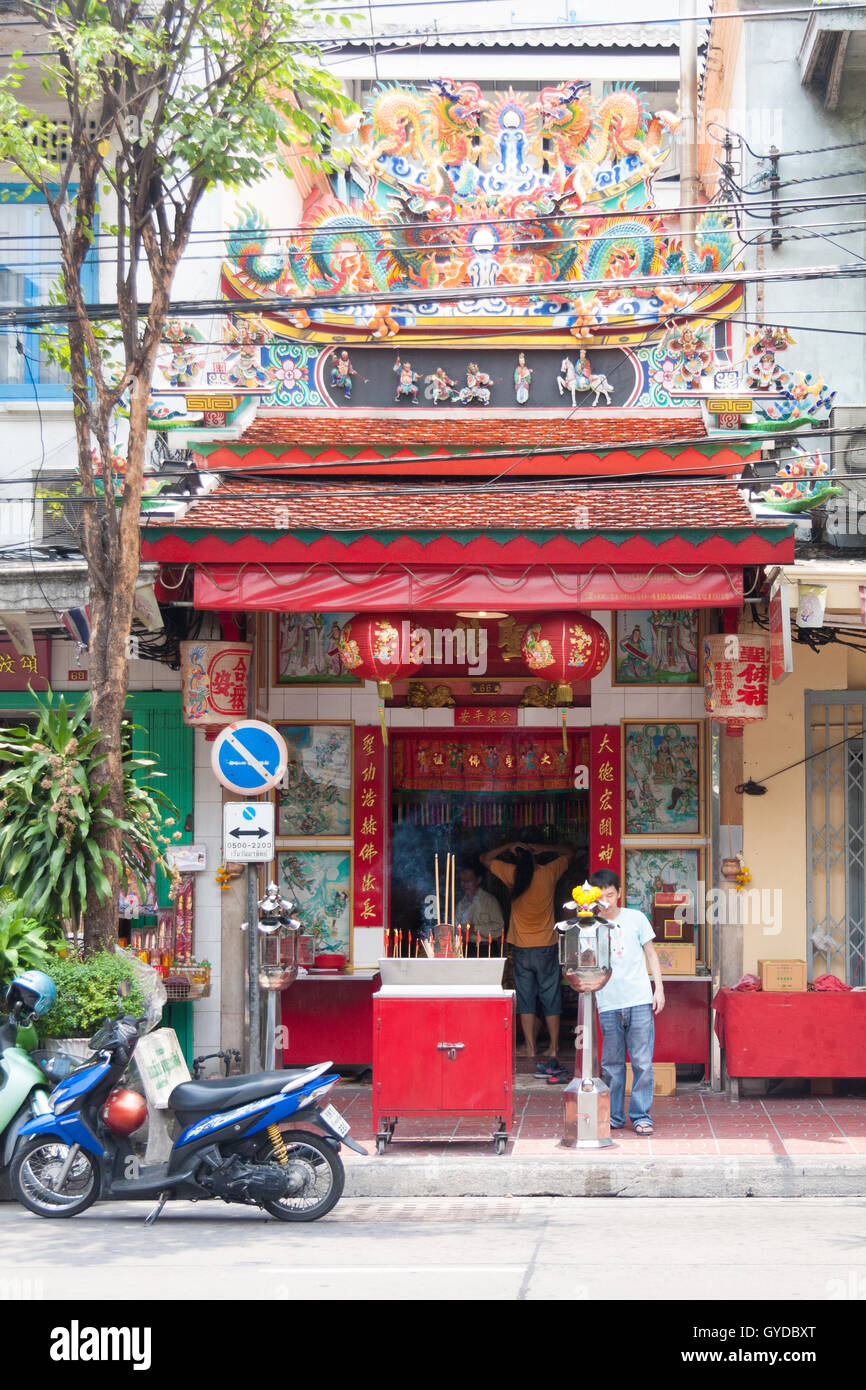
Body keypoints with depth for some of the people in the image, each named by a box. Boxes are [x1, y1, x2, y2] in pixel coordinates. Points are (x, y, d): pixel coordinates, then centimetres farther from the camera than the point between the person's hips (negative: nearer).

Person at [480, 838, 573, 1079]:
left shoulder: (512, 874, -4)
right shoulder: (548, 873, -5)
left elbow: (485, 859, 11)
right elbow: (568, 852, 13)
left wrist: (508, 847, 3)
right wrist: (543, 849, 2)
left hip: (522, 949, 0)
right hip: (546, 948, 0)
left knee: (525, 1000, 5)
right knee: (551, 1000, 5)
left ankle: (531, 1051, 3)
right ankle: (553, 1051, 4)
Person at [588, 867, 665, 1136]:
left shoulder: (635, 918, 7)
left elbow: (650, 953, 13)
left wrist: (659, 988, 5)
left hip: (640, 1001, 0)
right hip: (608, 1004, 0)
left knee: (642, 1062, -2)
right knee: (611, 1063, 4)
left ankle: (641, 1116, 5)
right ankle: (613, 1116, 13)